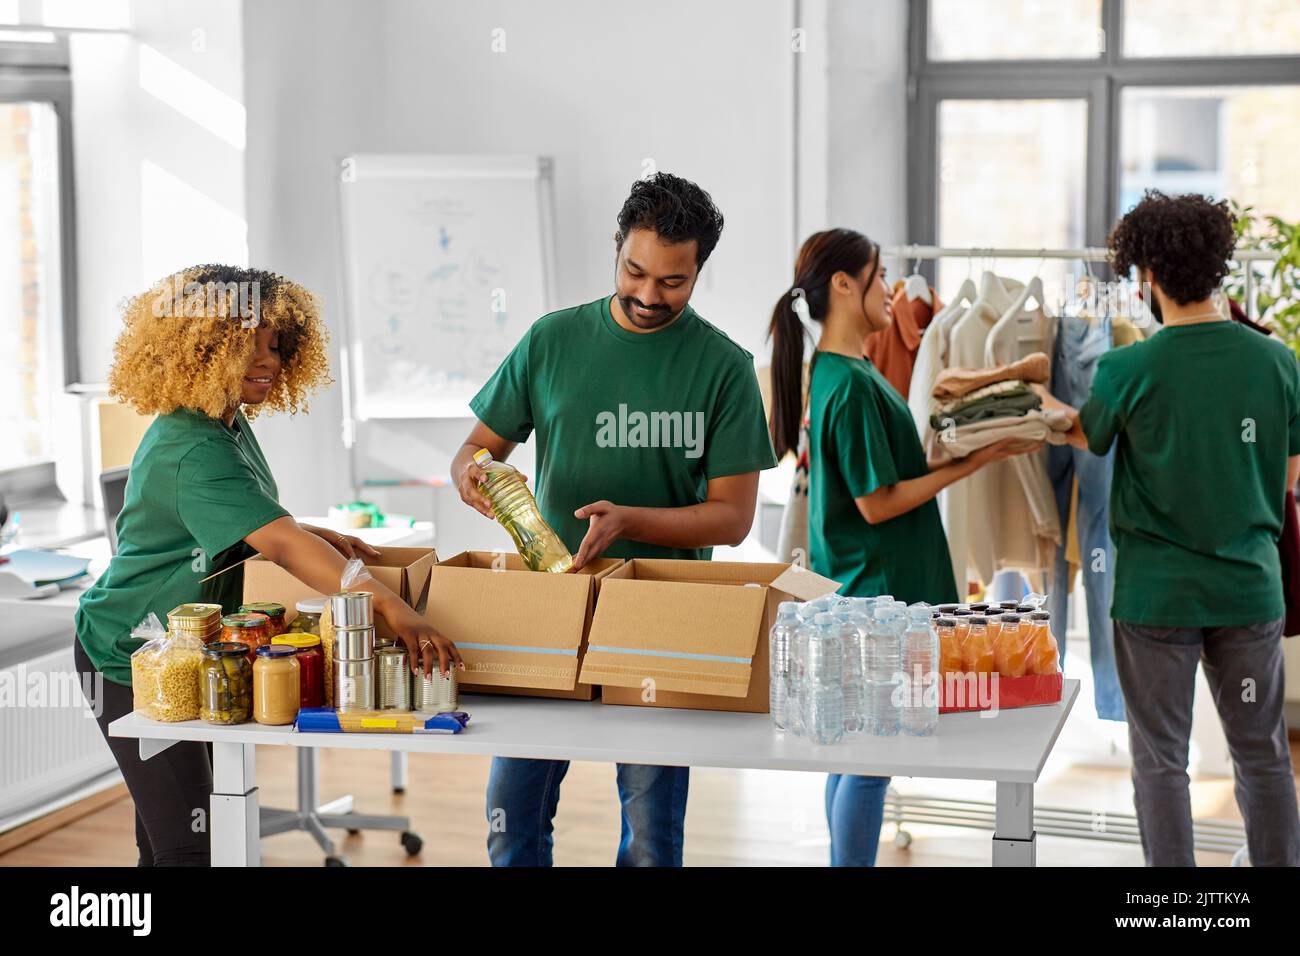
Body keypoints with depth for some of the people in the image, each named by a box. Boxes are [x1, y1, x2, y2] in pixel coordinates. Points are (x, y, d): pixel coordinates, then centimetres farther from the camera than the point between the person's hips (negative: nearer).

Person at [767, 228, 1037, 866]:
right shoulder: (852, 384, -20)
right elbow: (878, 503, -19)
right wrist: (977, 460, -16)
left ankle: (846, 861, 24)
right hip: (878, 591, -10)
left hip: (861, 590, 10)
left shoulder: (838, 371, 10)